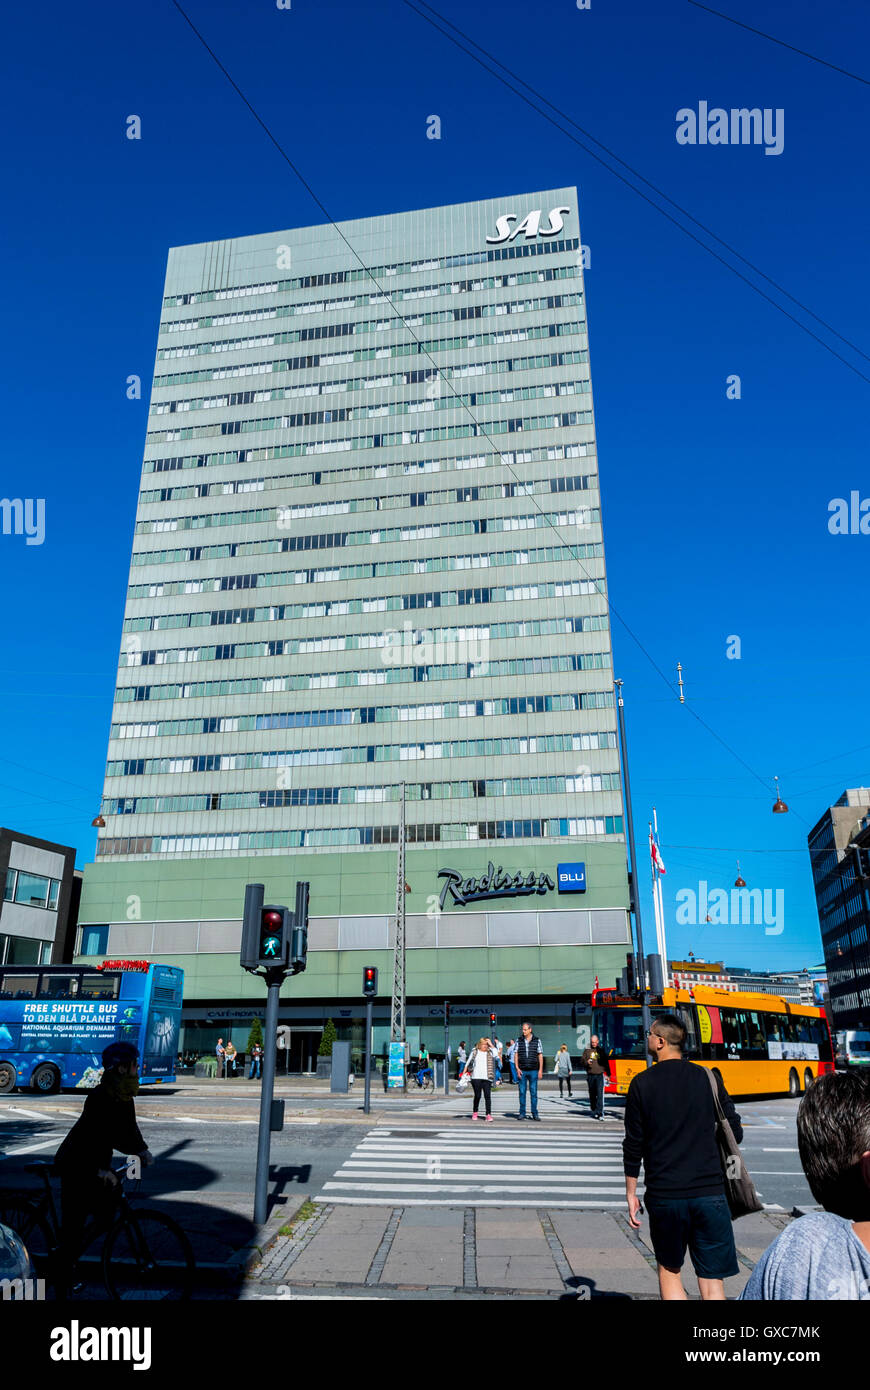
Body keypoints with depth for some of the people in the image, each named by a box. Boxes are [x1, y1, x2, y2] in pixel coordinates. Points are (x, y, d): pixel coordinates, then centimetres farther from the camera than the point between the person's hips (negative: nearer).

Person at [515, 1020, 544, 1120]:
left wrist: (540, 1070, -2)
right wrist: (517, 1068, -5)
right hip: (522, 1071, 1)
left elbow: (540, 1056, 3)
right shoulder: (519, 1040, 4)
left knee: (534, 1092, 1)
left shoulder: (537, 1040, 2)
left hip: (533, 1071, -1)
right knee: (522, 1092, 3)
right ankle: (522, 1113, 11)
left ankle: (535, 1113, 10)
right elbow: (516, 1055, 5)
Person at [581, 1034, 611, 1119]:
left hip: (600, 1075, -1)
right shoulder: (587, 1050, 7)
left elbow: (606, 1062, 14)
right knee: (592, 1094, 9)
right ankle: (593, 1110, 24)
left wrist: (608, 1073, 9)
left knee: (600, 1093, -13)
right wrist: (586, 1062, -15)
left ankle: (600, 1112, -14)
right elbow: (582, 1060, 7)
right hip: (590, 1075, 1)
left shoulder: (602, 1049, 8)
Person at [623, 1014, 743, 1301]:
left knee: (669, 1270, 18)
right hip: (710, 1192, 1)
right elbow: (735, 1134, 5)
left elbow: (633, 1145, -1)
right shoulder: (708, 1078, 1)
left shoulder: (642, 1083, -3)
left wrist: (631, 1193, 8)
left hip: (664, 1195, -1)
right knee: (712, 1280, 9)